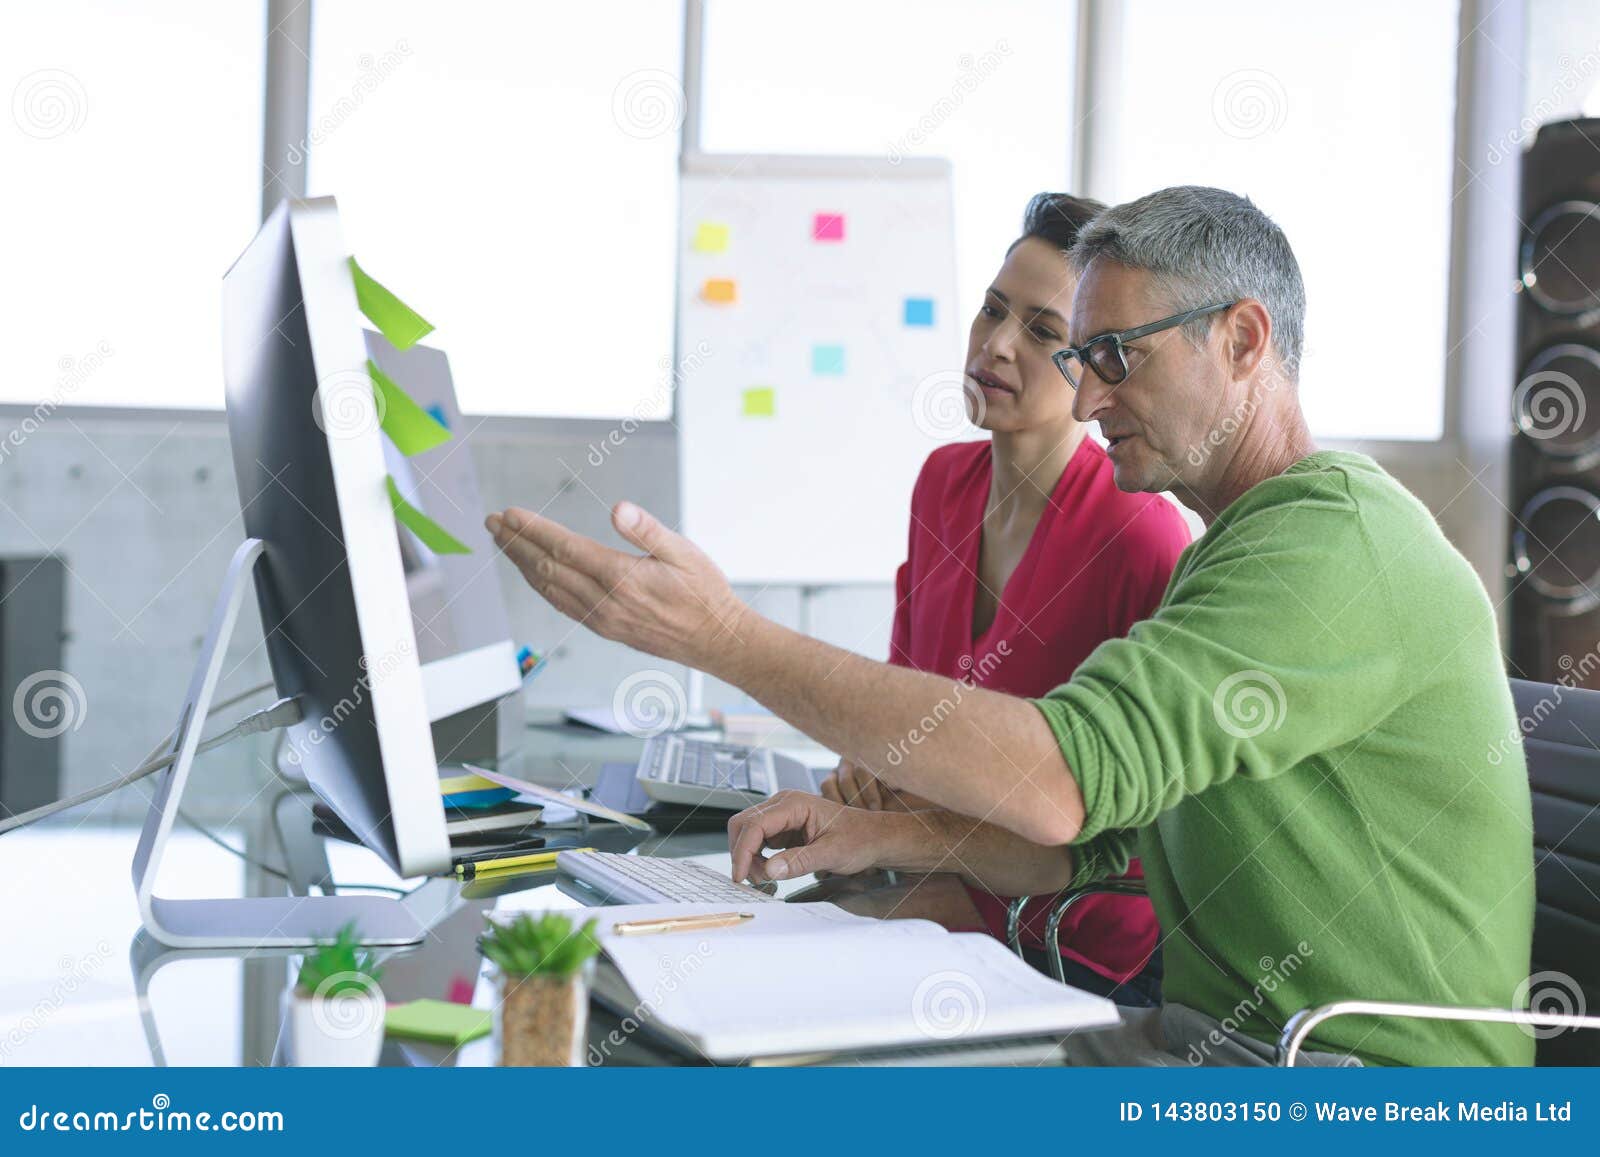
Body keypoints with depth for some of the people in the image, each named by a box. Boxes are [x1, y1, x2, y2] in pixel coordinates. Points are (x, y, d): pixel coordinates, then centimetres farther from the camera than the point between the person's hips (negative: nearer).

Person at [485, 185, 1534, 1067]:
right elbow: (1103, 821, 18)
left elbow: (1068, 775, -29)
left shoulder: (1337, 543, -18)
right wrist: (891, 837, 0)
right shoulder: (1236, 551, 17)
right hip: (1222, 1038, 9)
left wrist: (725, 636, -28)